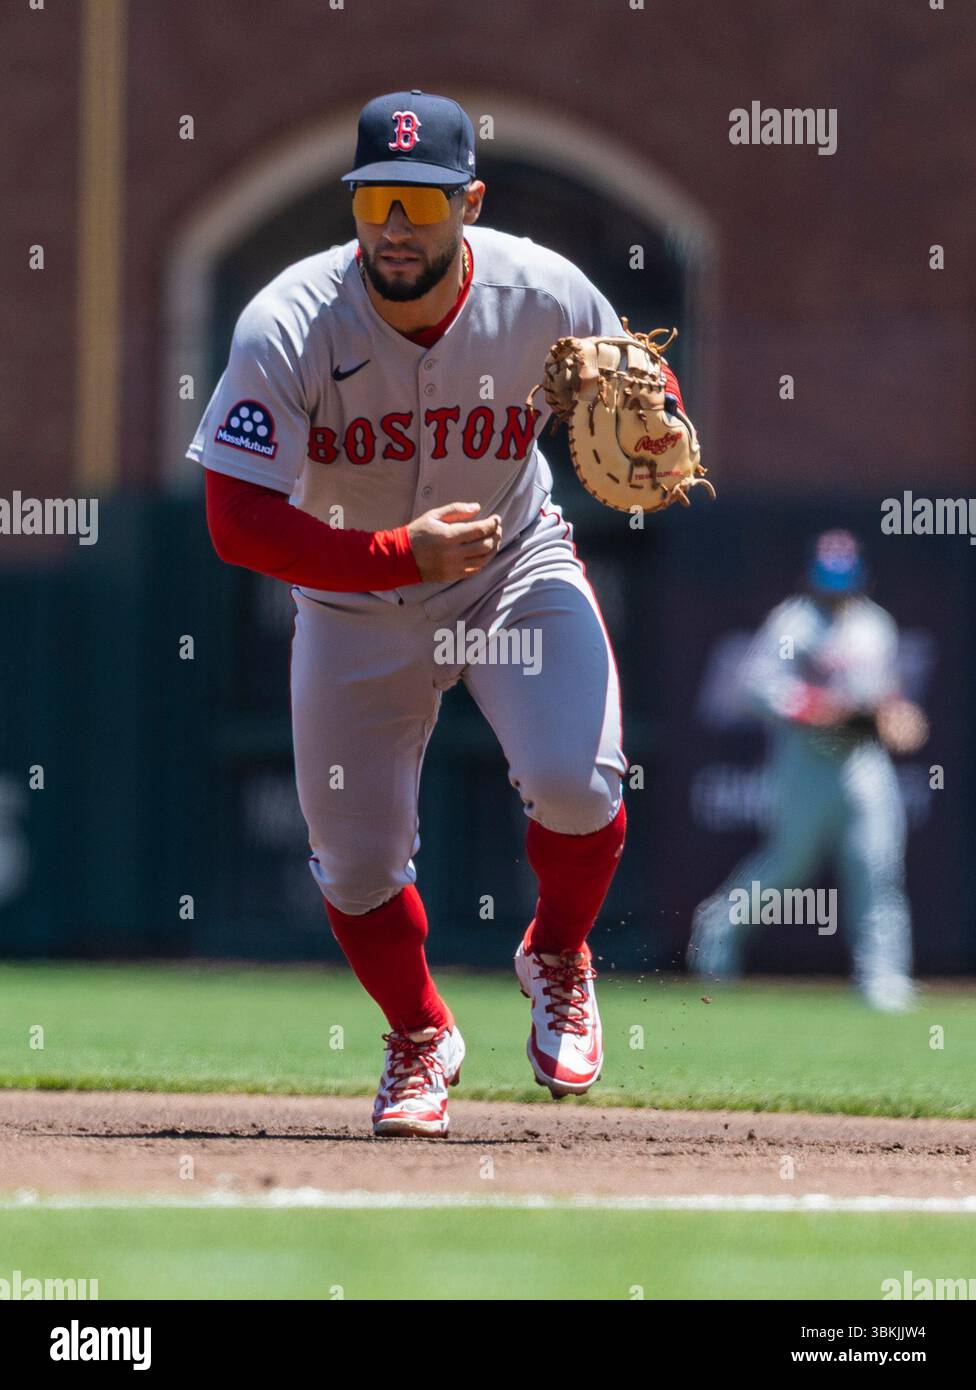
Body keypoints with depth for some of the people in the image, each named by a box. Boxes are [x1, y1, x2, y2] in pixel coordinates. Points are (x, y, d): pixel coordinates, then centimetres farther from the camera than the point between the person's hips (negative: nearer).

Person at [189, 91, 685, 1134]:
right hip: (353, 598, 0)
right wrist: (400, 554, -38)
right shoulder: (287, 326, -27)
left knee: (579, 783, -22)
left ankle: (557, 959, 11)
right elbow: (239, 522, -28)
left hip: (515, 566, 0)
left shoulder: (543, 296, -21)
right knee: (356, 861, 1)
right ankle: (420, 1039, 33)